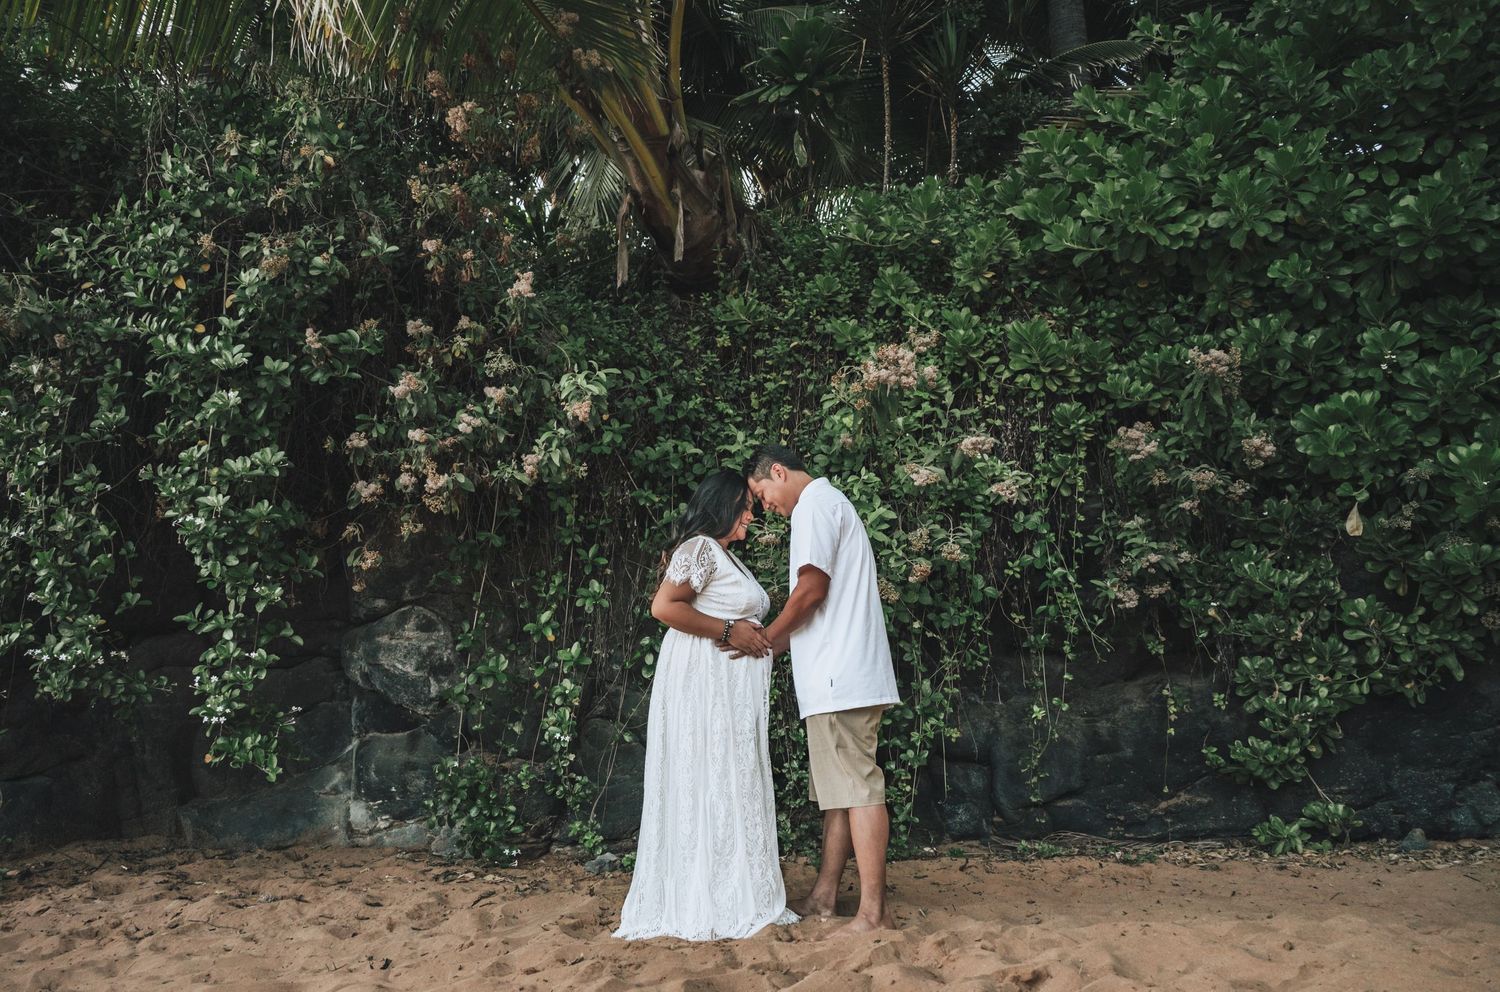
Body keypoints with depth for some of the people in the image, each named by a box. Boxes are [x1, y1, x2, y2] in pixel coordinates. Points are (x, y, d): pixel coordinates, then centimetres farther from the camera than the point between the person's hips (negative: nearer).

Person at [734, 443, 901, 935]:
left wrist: (766, 640, -2)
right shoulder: (830, 504, 25)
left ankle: (873, 910, -9)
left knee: (856, 787, -10)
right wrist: (778, 641, 19)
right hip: (842, 677, 11)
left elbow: (812, 587, -15)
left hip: (839, 677, -11)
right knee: (839, 788, 12)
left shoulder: (815, 503, -6)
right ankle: (823, 896, 19)